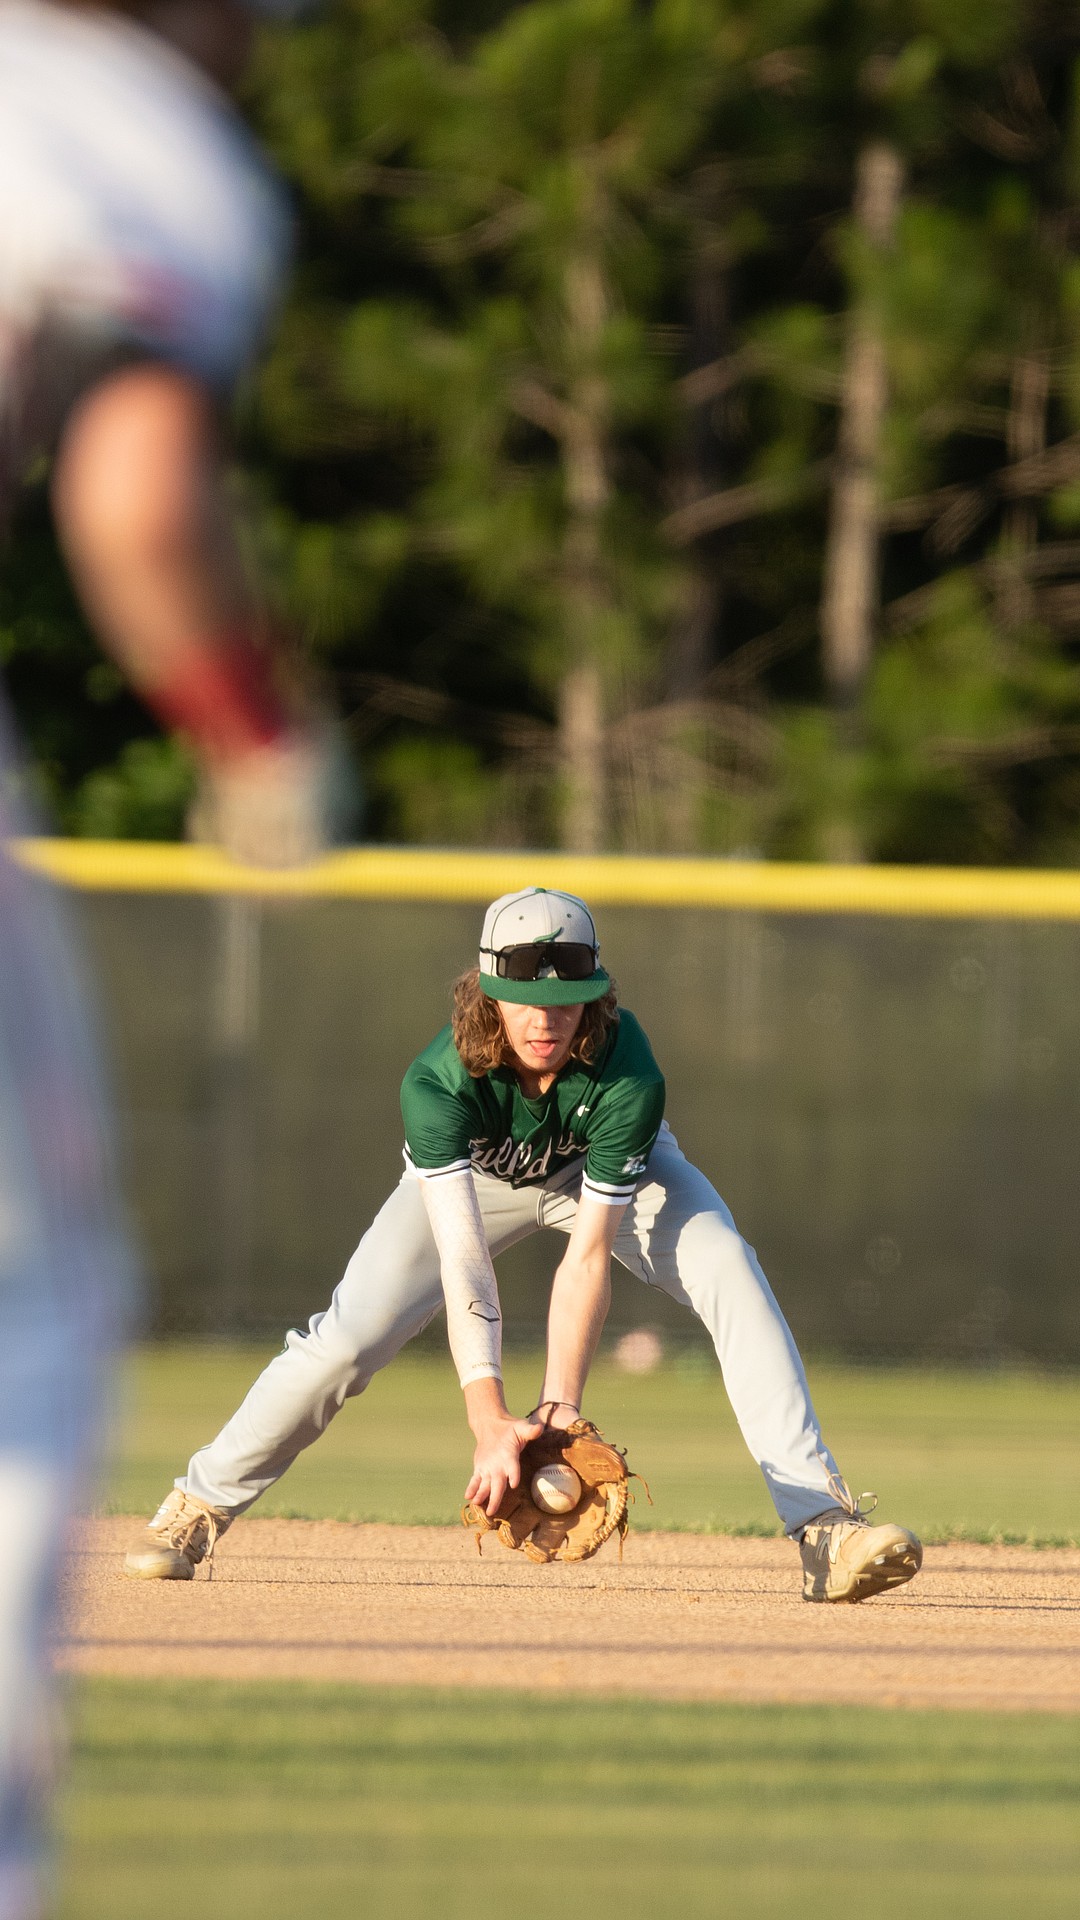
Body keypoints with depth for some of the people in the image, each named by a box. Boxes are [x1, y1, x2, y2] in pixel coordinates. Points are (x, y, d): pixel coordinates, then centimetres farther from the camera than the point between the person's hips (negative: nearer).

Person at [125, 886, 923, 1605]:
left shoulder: (627, 1078, -38)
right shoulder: (439, 1084, -38)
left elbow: (589, 1254, -34)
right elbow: (461, 1257, -44)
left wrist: (562, 1400, -43)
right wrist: (489, 1420, -54)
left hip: (608, 1171, 0)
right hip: (477, 1175, 0)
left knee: (731, 1277, -25)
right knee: (349, 1338, -14)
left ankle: (821, 1523, -26)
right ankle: (202, 1505, 8)